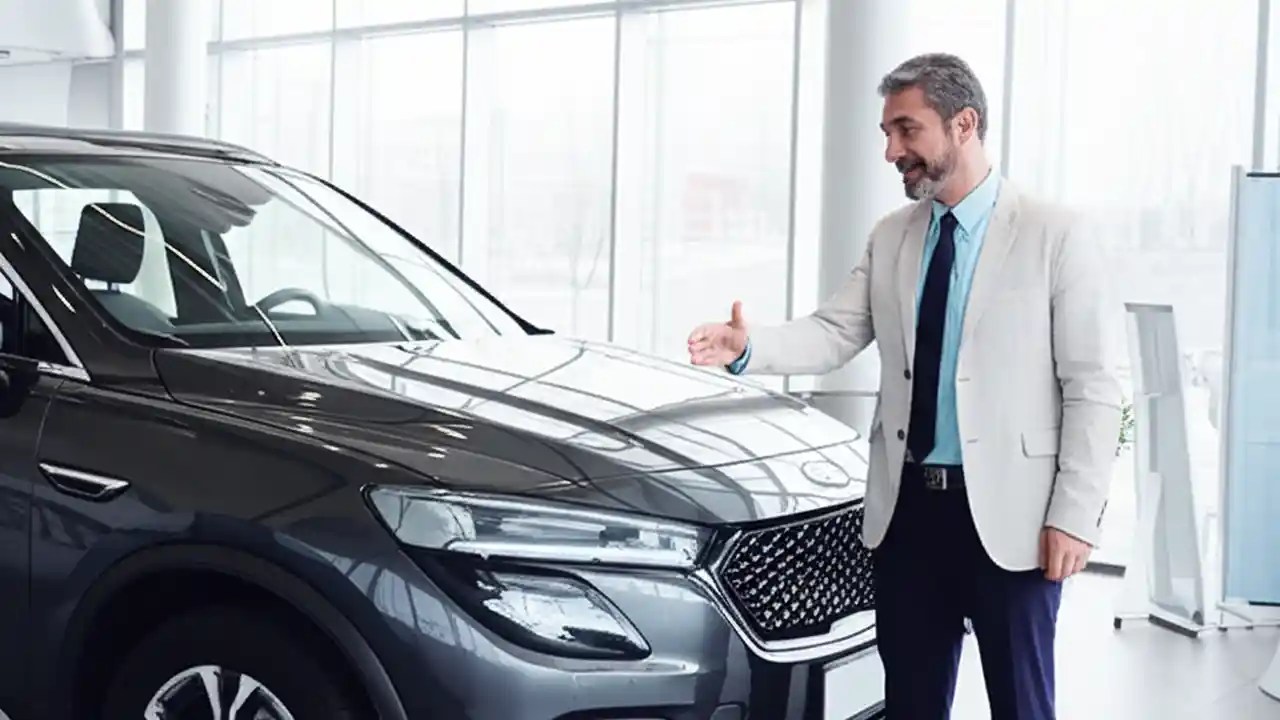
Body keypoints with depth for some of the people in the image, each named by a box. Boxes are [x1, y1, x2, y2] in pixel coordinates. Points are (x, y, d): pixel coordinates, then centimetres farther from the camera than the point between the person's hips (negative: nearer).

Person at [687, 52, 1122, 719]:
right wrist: (750, 347, -18)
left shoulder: (1054, 234, -5)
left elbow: (1092, 387, -7)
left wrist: (1074, 515, -12)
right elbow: (833, 332, 1)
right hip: (907, 505, 4)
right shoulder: (890, 238, 10)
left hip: (1009, 513, -4)